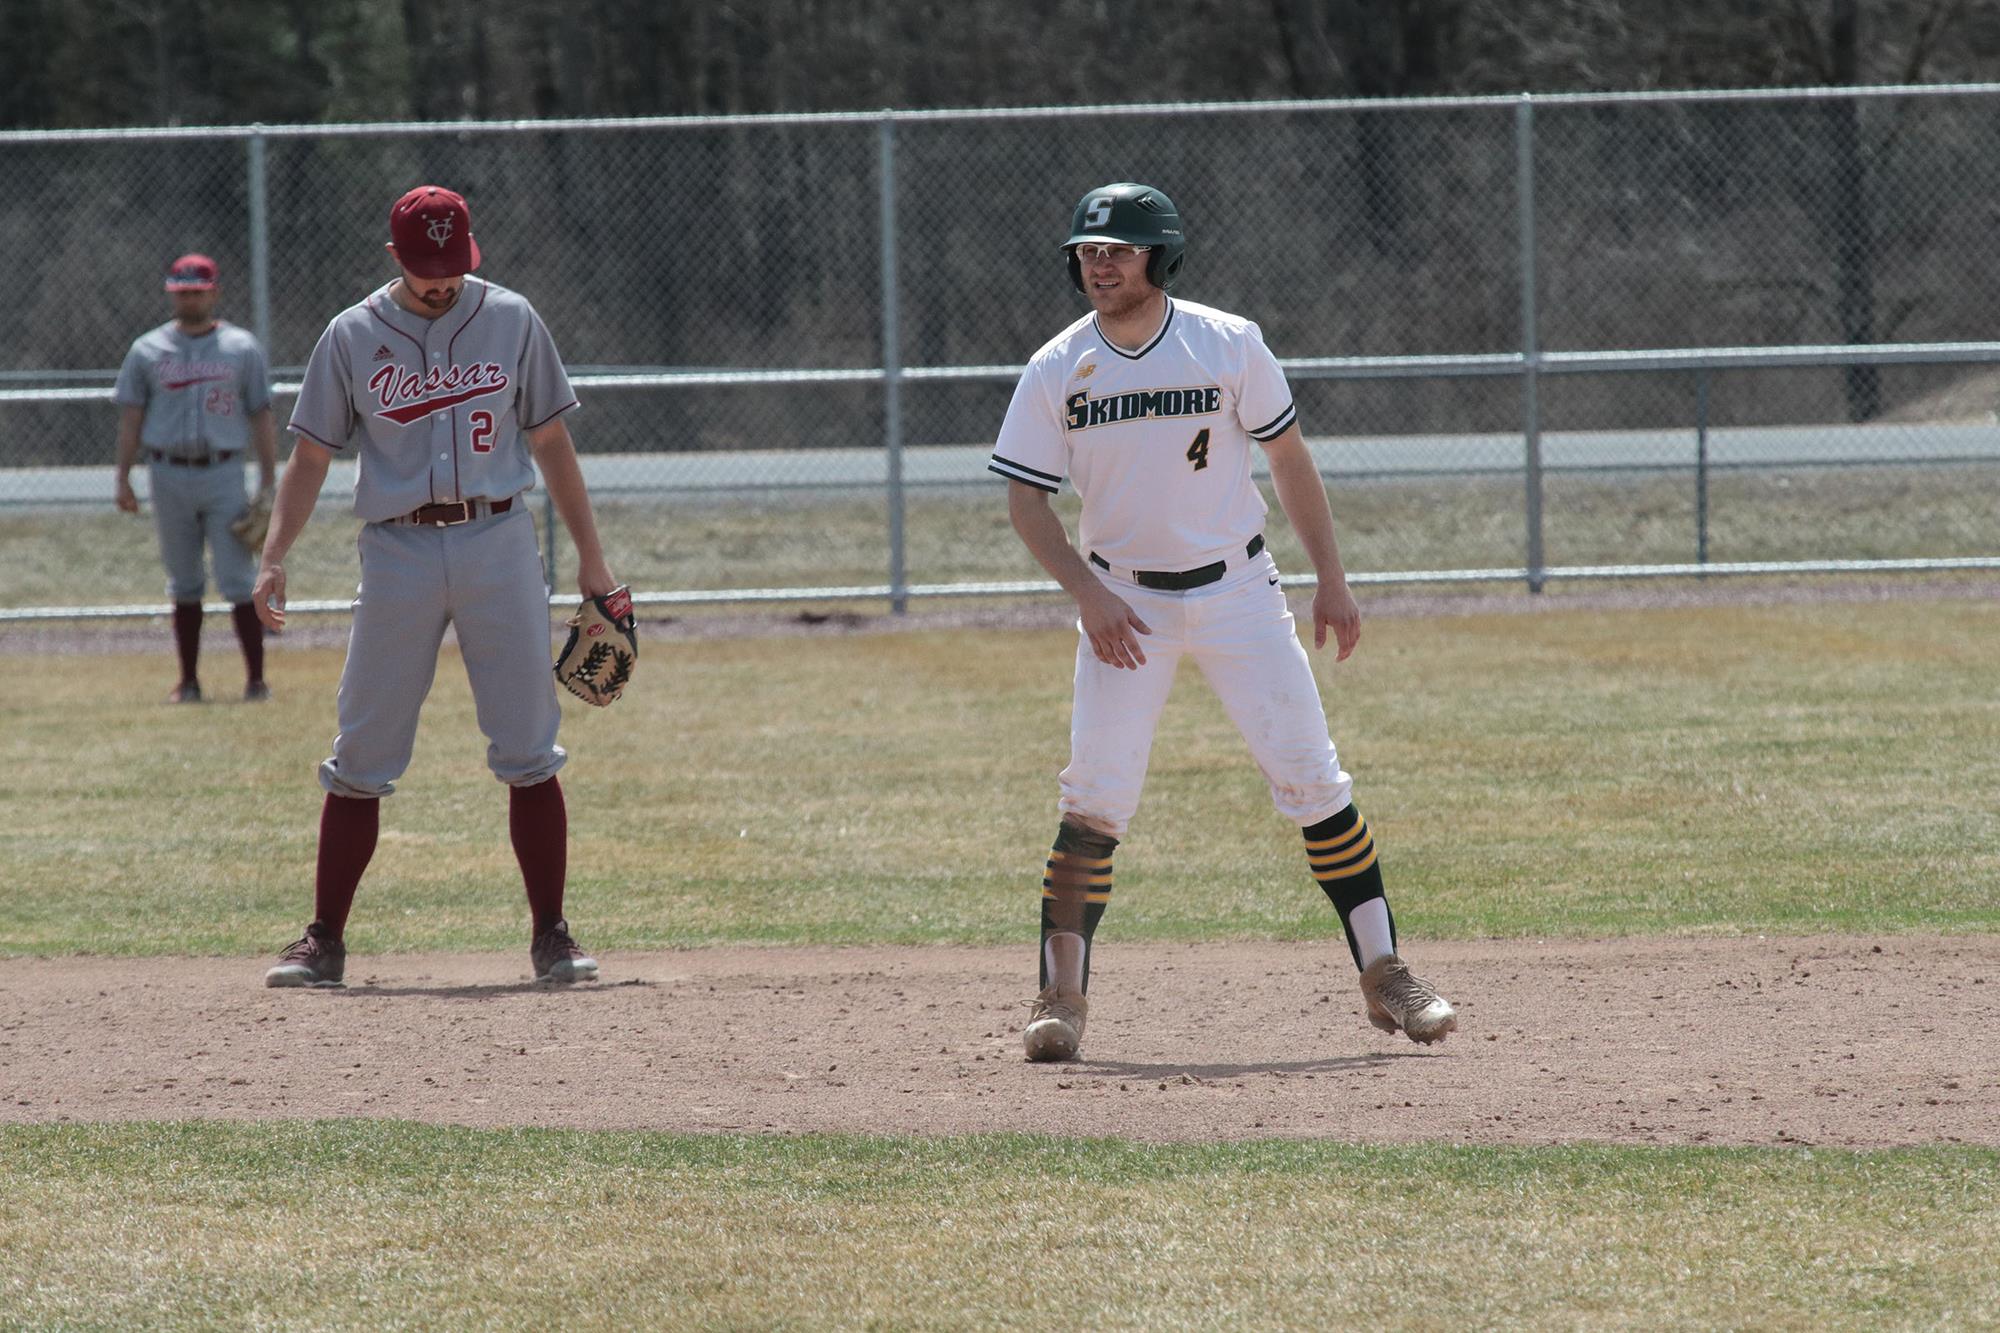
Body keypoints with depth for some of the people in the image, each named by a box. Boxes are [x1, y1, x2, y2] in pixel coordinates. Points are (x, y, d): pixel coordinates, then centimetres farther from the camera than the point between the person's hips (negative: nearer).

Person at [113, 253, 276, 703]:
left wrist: (269, 484, 1)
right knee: (184, 584, 8)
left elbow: (260, 417, 6)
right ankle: (188, 680, 13)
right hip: (169, 476, 2)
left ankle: (256, 678, -4)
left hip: (224, 475, -2)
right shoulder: (148, 350, 8)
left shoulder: (242, 348, 5)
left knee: (239, 581, -7)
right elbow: (130, 417, 9)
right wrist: (122, 480, 1)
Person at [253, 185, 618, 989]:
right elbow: (311, 455, 6)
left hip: (499, 542, 0)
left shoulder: (511, 321, 7)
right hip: (397, 553, 0)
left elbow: (550, 442, 12)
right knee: (362, 760, 0)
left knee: (528, 754, -2)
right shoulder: (352, 336, 5)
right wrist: (273, 557, -6)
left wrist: (590, 557, 9)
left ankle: (551, 939, 4)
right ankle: (324, 942, 6)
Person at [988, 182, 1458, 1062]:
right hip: (1123, 601, 0)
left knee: (1311, 776, -3)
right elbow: (1026, 502, -1)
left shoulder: (1228, 345, -5)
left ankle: (1384, 975, 4)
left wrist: (1331, 581, 1)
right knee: (1095, 799, -10)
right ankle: (1061, 996, -3)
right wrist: (1087, 594, -15)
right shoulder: (1055, 371, -4)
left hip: (1236, 591, 0)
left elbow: (1289, 460, 4)